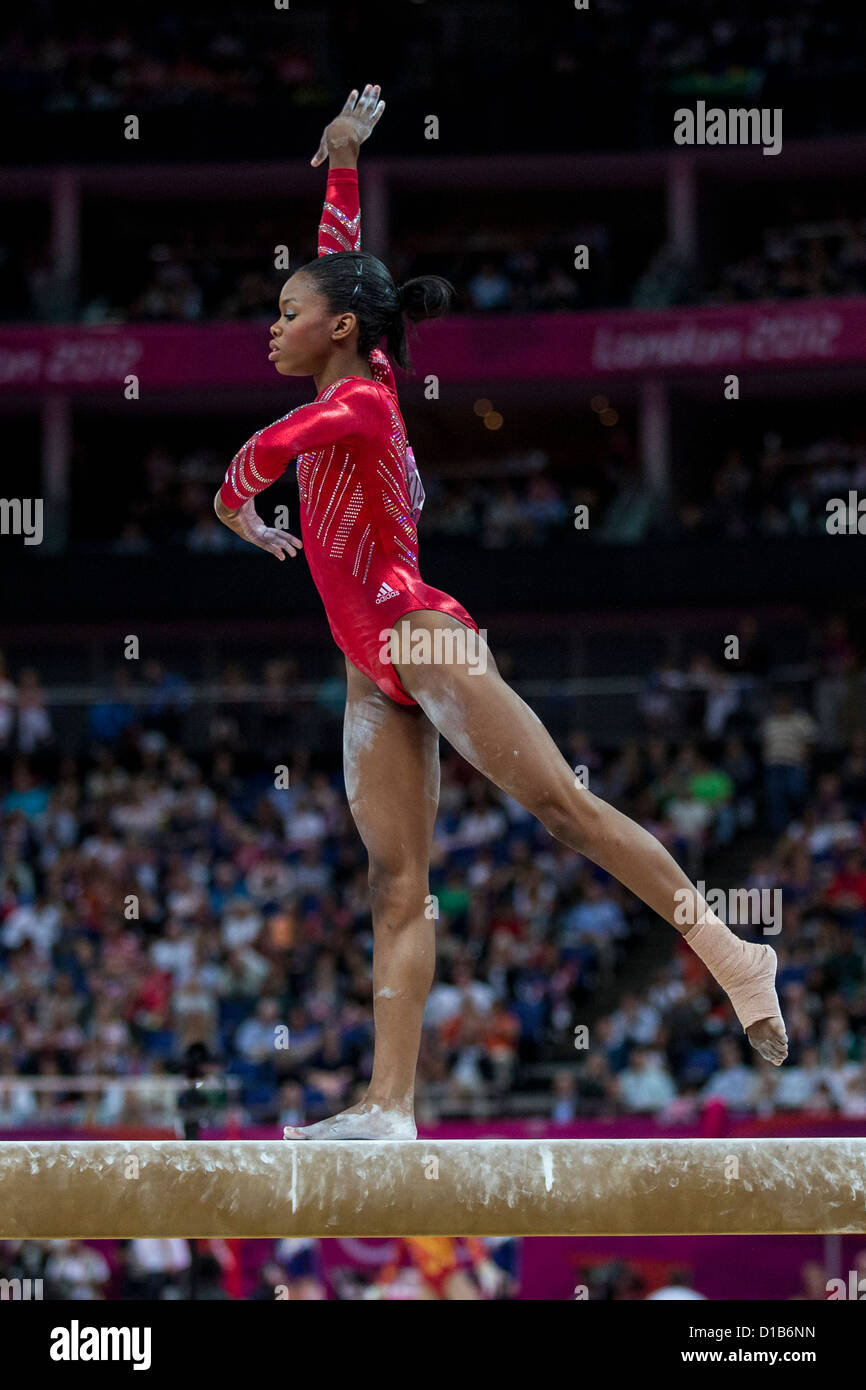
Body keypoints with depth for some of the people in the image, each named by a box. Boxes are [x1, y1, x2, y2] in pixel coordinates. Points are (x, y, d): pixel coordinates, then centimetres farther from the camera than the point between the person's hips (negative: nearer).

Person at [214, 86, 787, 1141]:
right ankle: (389, 1106, -10)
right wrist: (341, 167, 34)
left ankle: (731, 956, -13)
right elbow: (340, 263, 30)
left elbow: (264, 450, -19)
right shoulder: (350, 390, 18)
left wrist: (236, 511, 2)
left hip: (419, 637, -9)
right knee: (397, 884, -2)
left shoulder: (360, 402, -7)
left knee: (561, 804, -15)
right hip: (376, 676, 9)